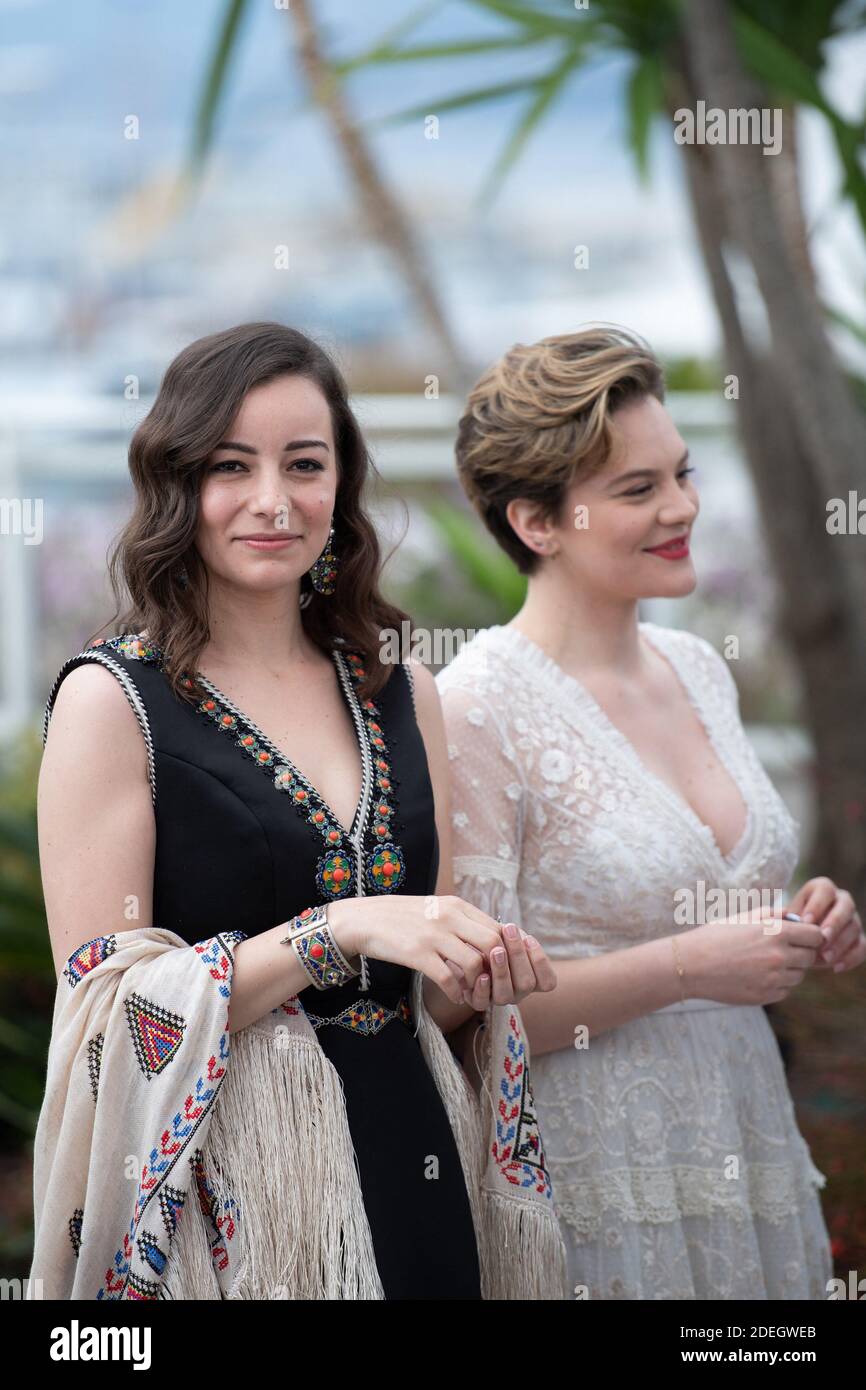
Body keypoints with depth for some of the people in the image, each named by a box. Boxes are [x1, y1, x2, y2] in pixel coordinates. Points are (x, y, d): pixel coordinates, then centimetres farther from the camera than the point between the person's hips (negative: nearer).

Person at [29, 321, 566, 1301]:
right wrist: (338, 931, -21)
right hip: (222, 1194, -5)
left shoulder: (402, 695, 8)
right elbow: (104, 1004, -14)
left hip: (410, 1172, 5)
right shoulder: (111, 699, -8)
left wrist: (477, 977, -6)